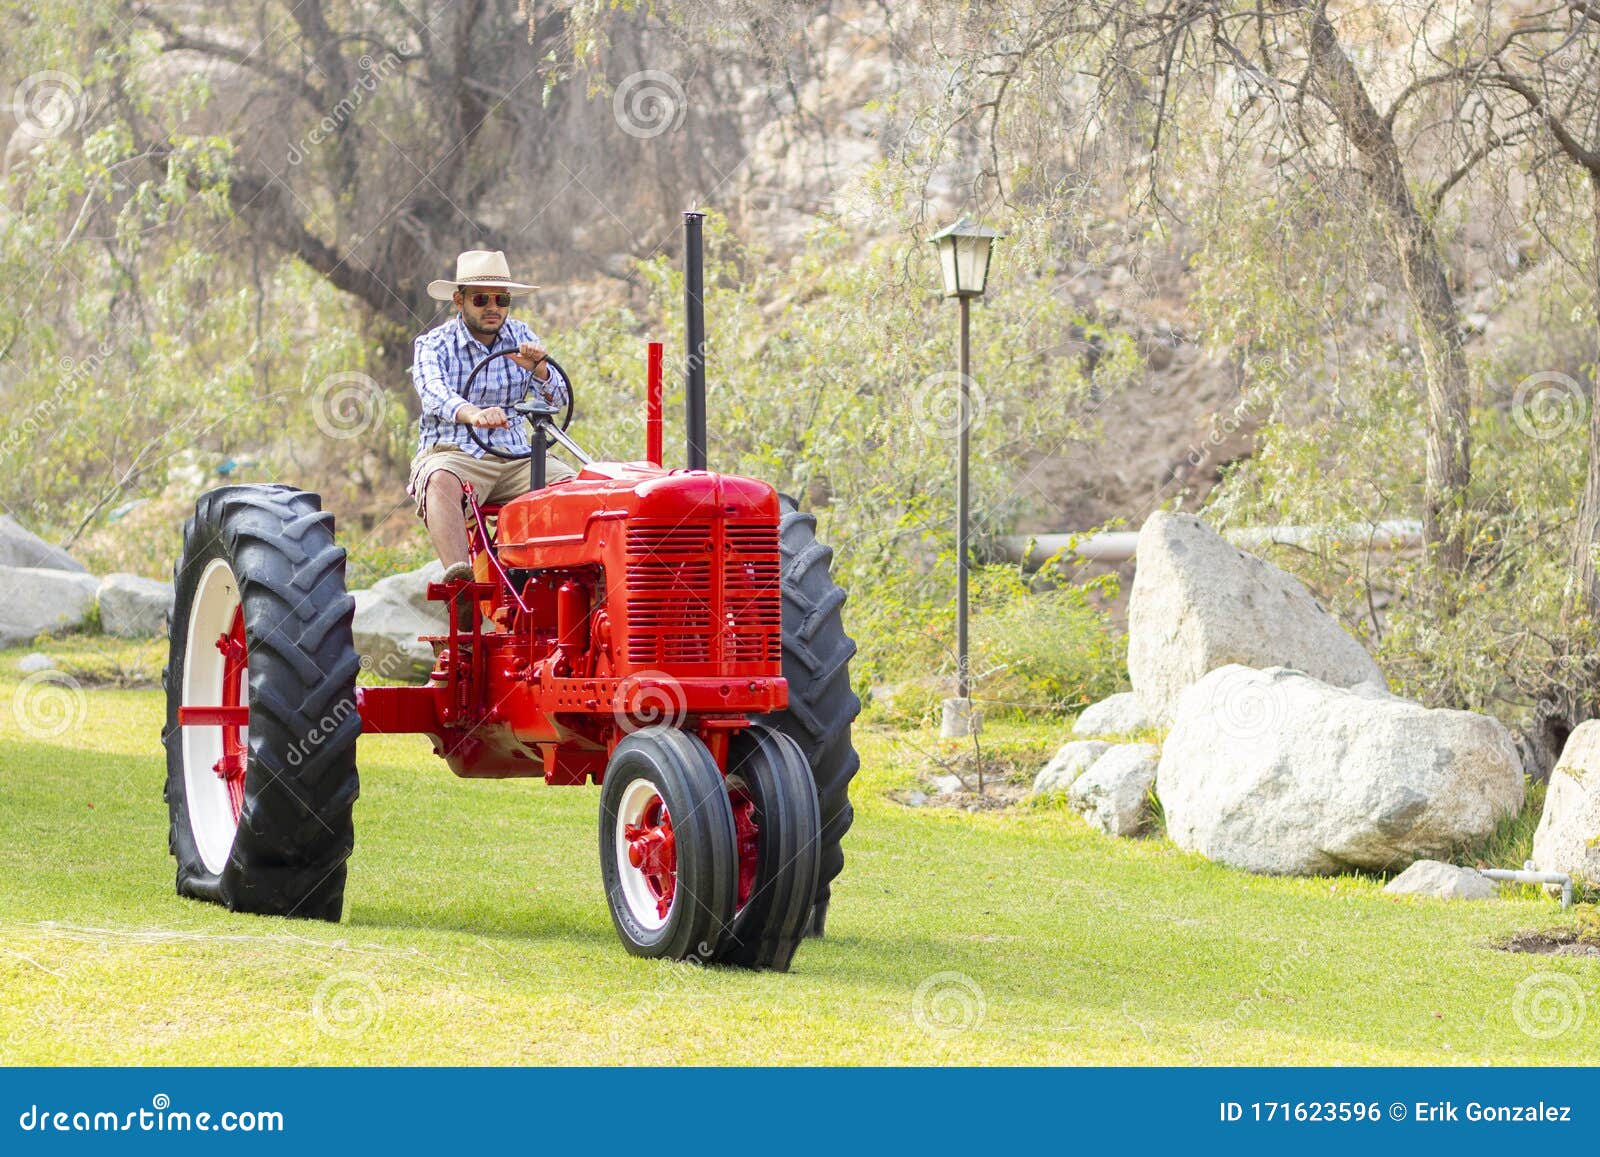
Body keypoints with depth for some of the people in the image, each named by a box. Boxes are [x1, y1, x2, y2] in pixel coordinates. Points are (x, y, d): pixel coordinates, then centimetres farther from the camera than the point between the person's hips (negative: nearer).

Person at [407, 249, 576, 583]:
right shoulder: (433, 345, 0)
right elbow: (434, 392, -22)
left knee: (573, 483, -23)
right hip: (452, 454, -4)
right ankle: (458, 574, -55)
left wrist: (537, 368, -21)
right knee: (441, 482, -38)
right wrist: (472, 414, -45)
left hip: (514, 456, 4)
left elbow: (559, 398, 3)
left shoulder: (520, 337, 12)